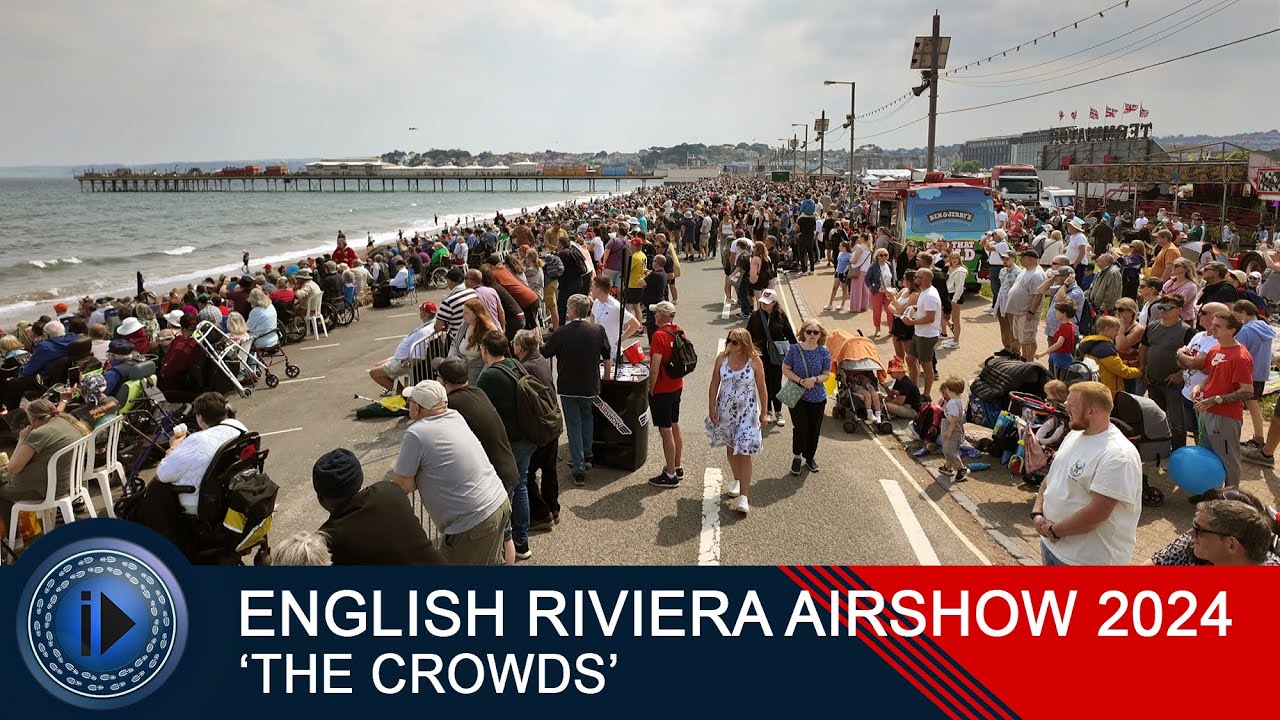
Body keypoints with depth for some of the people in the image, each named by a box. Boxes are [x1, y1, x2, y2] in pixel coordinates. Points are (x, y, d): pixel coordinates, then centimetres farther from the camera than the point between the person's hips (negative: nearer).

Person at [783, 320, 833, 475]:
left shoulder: (824, 352, -5)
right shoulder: (795, 349, -8)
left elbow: (826, 374, -1)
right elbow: (786, 369, -4)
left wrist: (815, 379, -21)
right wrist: (800, 380, -18)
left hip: (817, 398, 2)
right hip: (797, 396, -2)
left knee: (814, 429, 11)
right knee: (801, 428, -7)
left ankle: (810, 457, 34)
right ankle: (797, 457, 18)